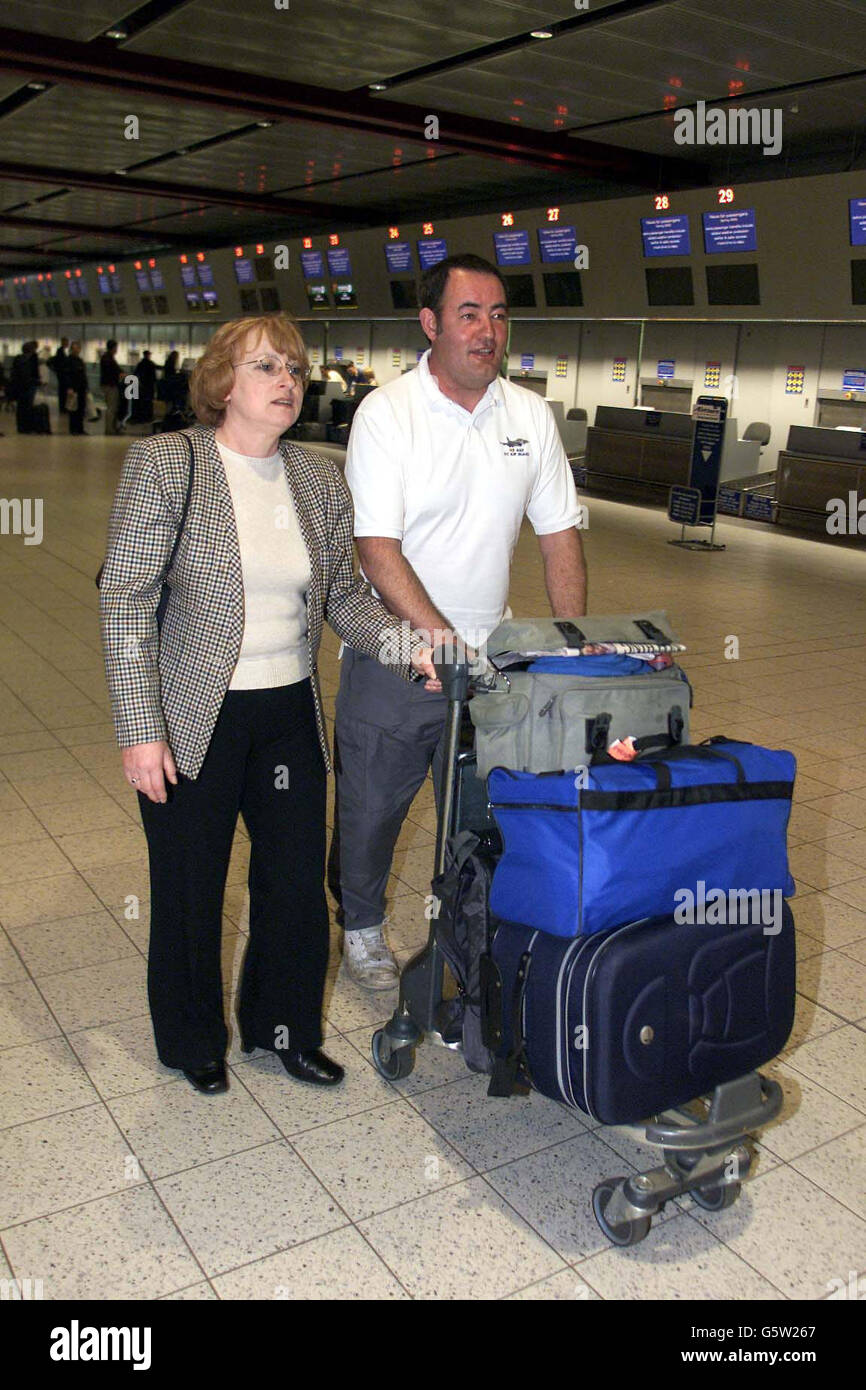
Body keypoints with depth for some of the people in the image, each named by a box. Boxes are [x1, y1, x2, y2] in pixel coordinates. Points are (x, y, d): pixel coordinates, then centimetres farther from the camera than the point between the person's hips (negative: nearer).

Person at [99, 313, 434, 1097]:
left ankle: (285, 1025, 39)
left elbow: (344, 596, 9)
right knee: (190, 890, 12)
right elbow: (126, 599, -11)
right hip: (193, 719, -4)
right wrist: (140, 729, -16)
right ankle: (192, 1039, 37)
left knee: (298, 881, 13)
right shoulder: (165, 464, -9)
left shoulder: (320, 481, 5)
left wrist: (405, 644, -10)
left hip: (291, 715, 4)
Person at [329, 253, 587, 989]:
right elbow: (378, 549, -18)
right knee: (372, 804, 11)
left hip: (491, 654, 4)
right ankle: (361, 925, 37)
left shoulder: (530, 414, 1)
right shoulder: (387, 412, -12)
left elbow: (559, 533, 5)